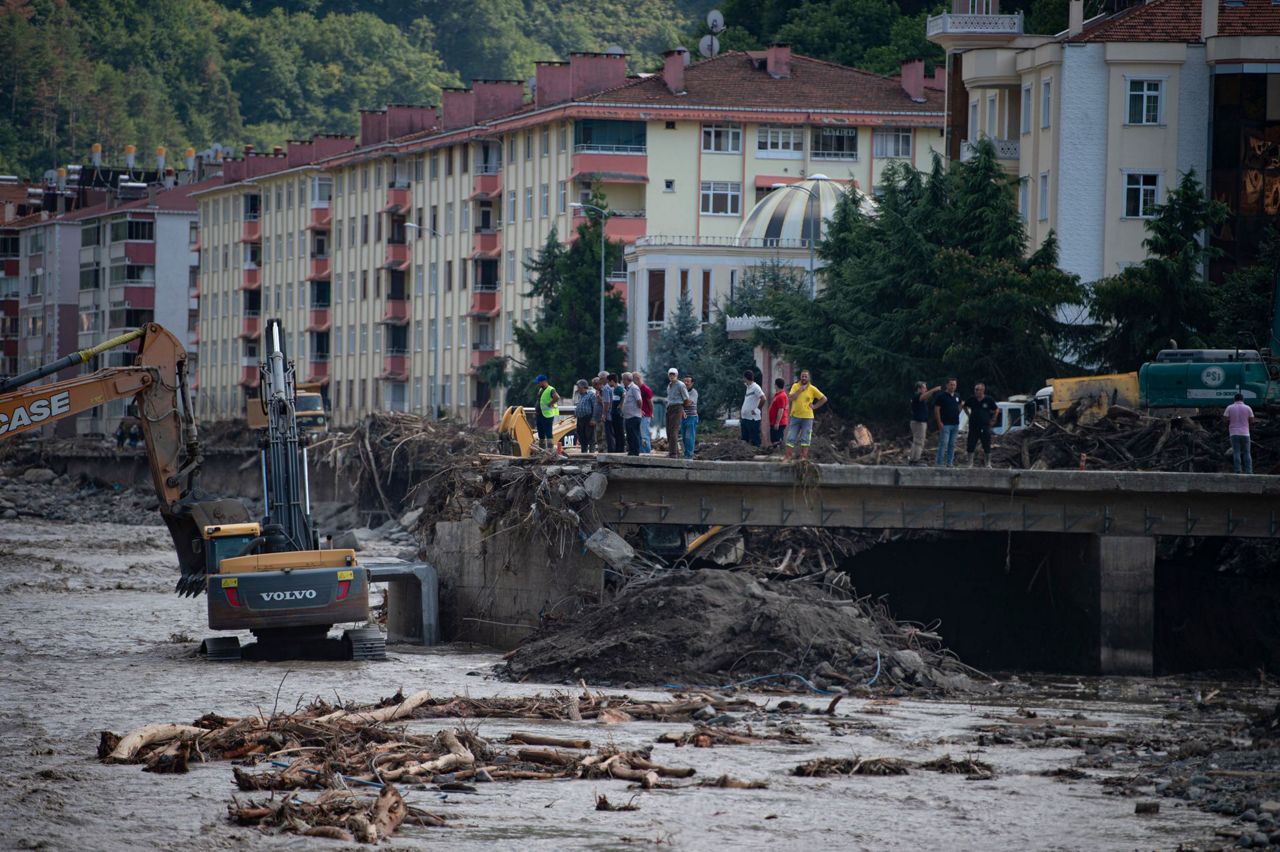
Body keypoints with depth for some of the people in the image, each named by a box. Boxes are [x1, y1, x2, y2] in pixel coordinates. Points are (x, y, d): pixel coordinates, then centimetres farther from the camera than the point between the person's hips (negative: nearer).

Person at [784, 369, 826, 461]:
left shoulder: (812, 389, 0)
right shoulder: (795, 386, 4)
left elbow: (824, 399, 5)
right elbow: (790, 397, -10)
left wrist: (815, 406, -2)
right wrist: (800, 390, -14)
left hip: (807, 417, -1)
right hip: (795, 416, 1)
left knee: (805, 439, 0)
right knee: (791, 438, -1)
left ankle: (804, 457, 4)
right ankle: (788, 456, 0)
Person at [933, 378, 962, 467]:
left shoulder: (957, 397, 14)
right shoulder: (941, 396, -6)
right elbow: (936, 409, -9)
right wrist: (939, 422, -15)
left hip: (955, 424, 7)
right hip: (945, 424, -7)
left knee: (952, 445, 9)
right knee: (943, 444, -10)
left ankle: (950, 463, 14)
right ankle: (939, 463, -8)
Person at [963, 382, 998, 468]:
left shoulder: (988, 400, -3)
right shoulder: (971, 399, 2)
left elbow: (996, 409, 10)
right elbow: (965, 406, 20)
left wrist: (992, 419, 4)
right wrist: (969, 415, 11)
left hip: (985, 426, -2)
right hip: (973, 425, 2)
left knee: (987, 447, 1)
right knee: (971, 445, -1)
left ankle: (988, 464, 10)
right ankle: (970, 463, 6)